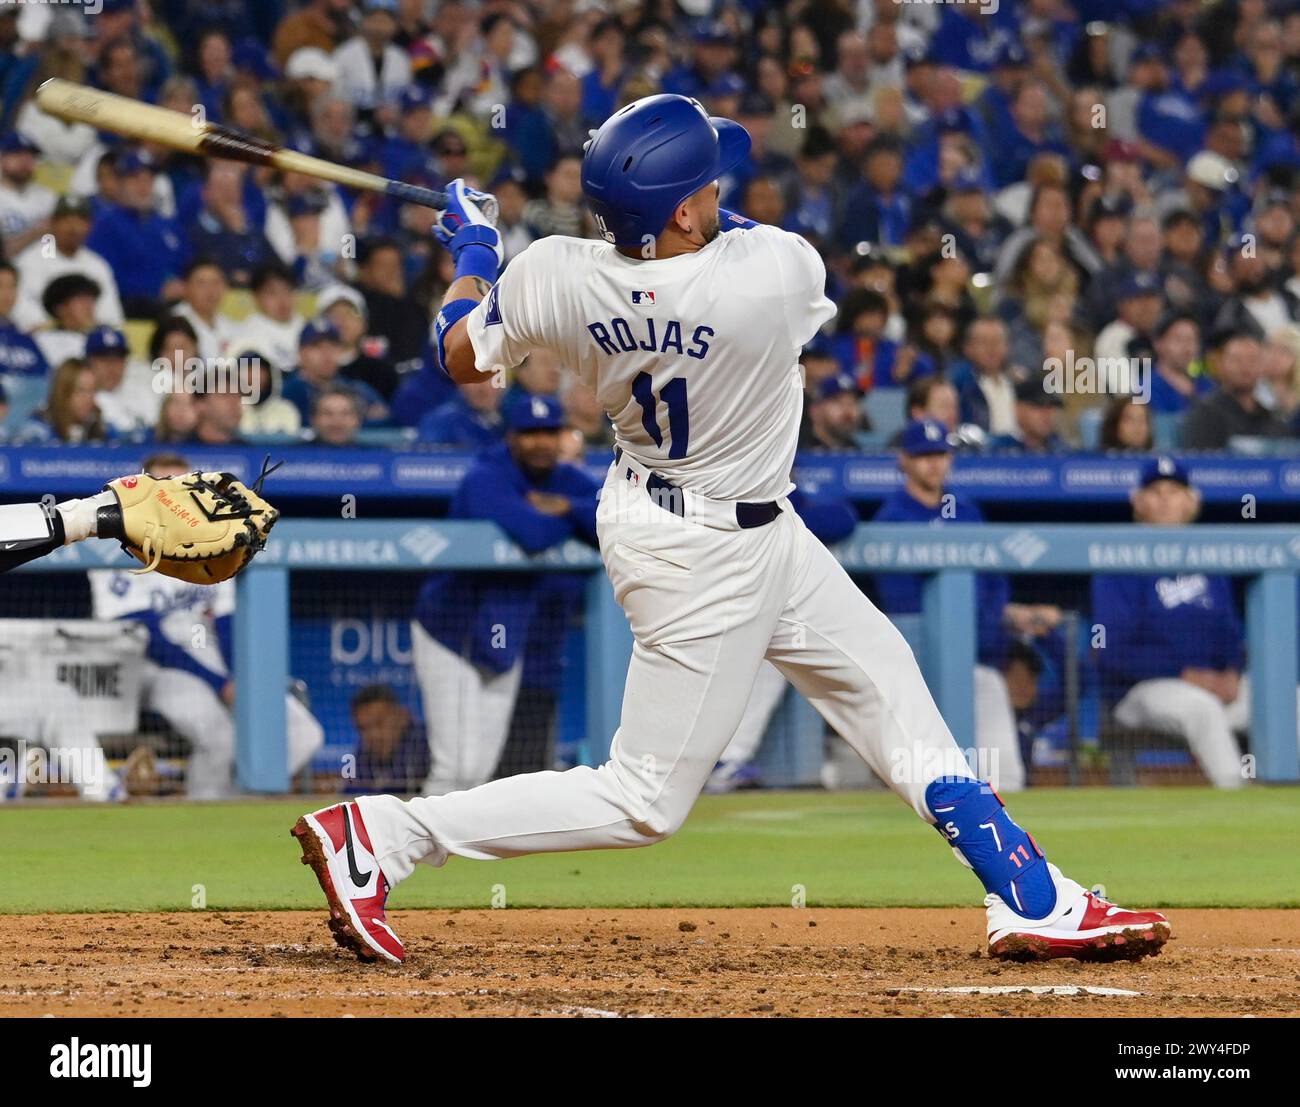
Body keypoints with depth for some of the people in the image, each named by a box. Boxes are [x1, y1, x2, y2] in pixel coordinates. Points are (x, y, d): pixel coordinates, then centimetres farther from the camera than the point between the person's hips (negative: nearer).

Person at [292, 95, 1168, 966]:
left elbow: (463, 356, 1)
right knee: (646, 801, 1)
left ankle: (1036, 905, 23)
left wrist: (472, 253, 17)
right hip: (711, 557, -8)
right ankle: (380, 836, -4)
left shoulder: (554, 276, -17)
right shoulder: (776, 272, -31)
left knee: (889, 687, 16)